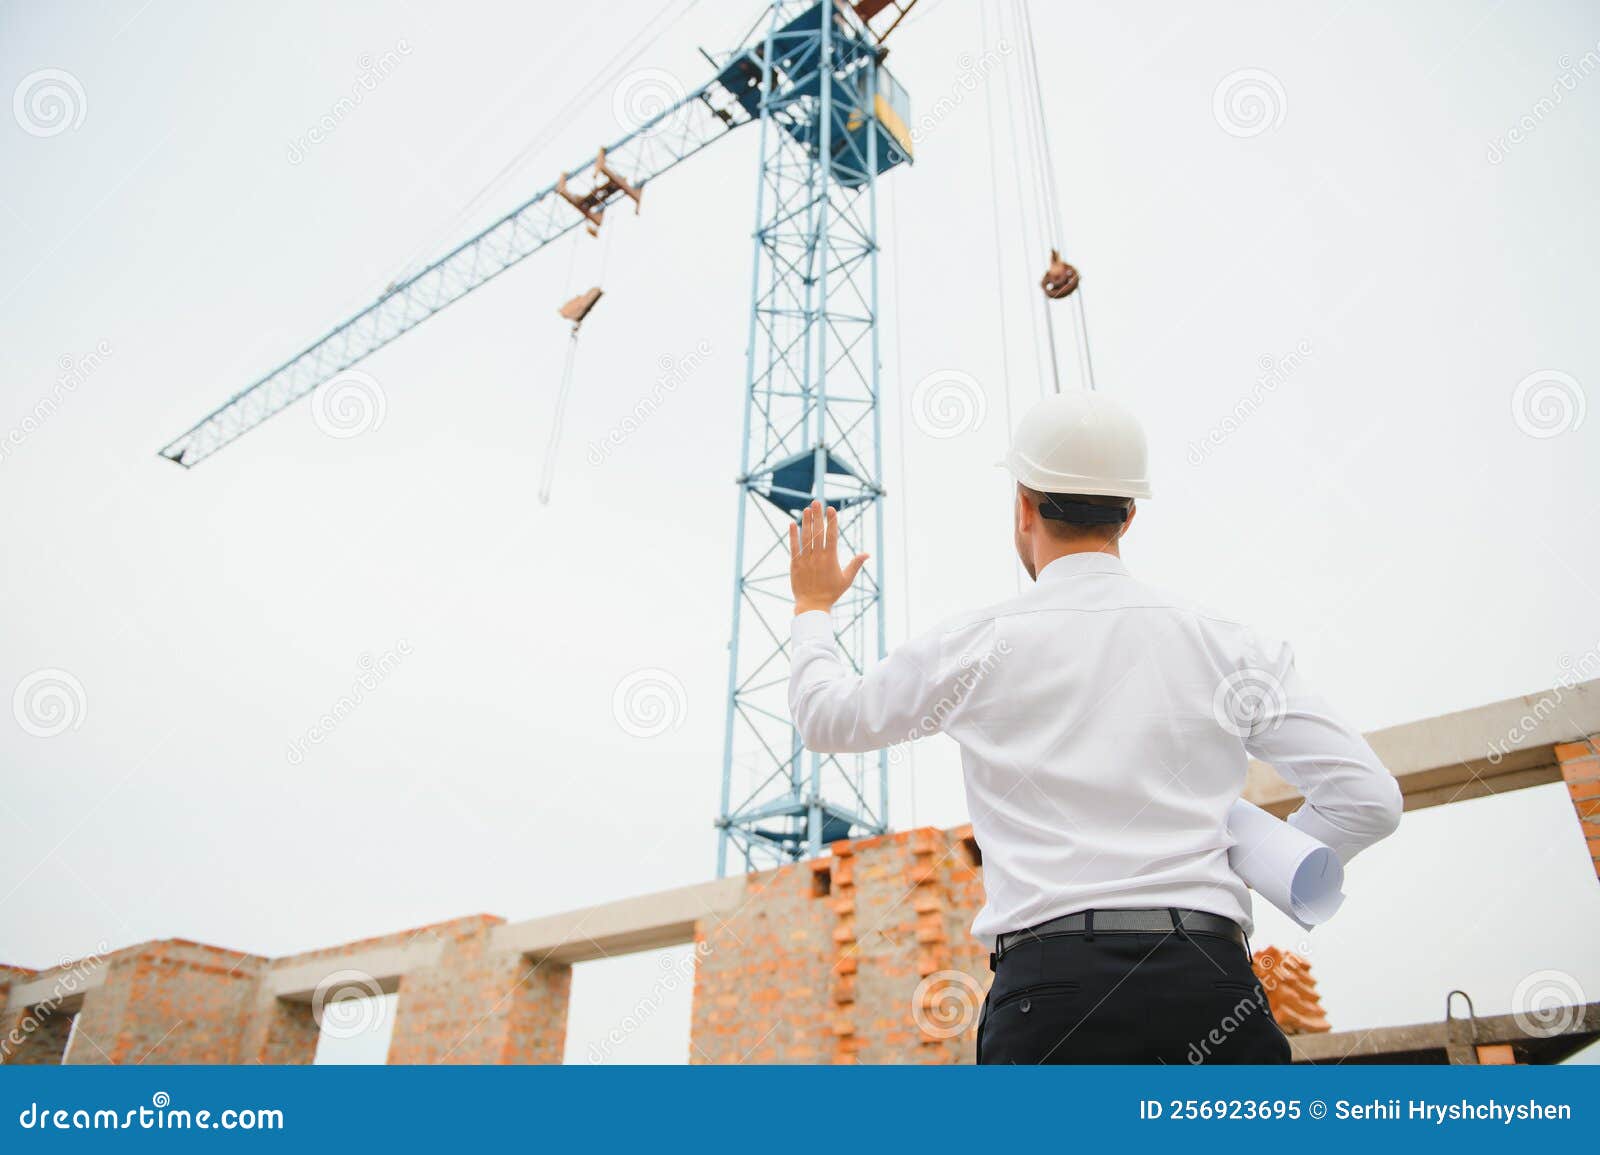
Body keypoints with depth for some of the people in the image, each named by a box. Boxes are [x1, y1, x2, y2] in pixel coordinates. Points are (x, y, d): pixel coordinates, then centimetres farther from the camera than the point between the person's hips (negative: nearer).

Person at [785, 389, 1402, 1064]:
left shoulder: (980, 647, 3)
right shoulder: (1224, 646, 8)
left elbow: (826, 717, 20)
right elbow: (1369, 799, 7)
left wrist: (812, 608, 38)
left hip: (1052, 985, -2)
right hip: (1208, 980, 3)